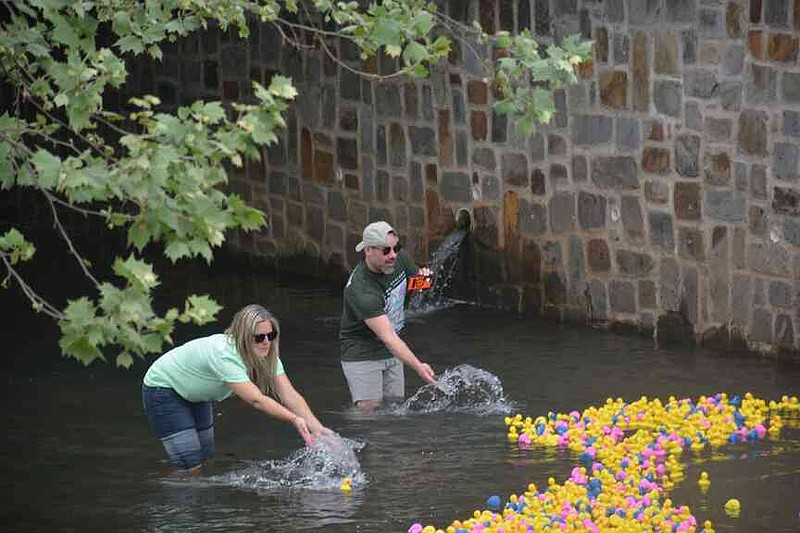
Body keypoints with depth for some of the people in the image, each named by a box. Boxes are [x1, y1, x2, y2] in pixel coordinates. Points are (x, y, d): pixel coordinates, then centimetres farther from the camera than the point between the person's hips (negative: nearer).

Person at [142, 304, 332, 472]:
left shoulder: (267, 356, -16)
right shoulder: (223, 355, -39)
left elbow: (289, 395, -21)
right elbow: (255, 399, -43)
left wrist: (316, 427, -34)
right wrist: (295, 420, -50)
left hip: (195, 395, 8)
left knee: (205, 458, 10)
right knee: (189, 466, -16)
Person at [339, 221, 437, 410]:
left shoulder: (400, 259, -7)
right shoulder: (360, 289, -31)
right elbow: (387, 337, -35)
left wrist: (423, 278, -10)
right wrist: (418, 366, -45)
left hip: (392, 353, 7)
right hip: (361, 356, -7)